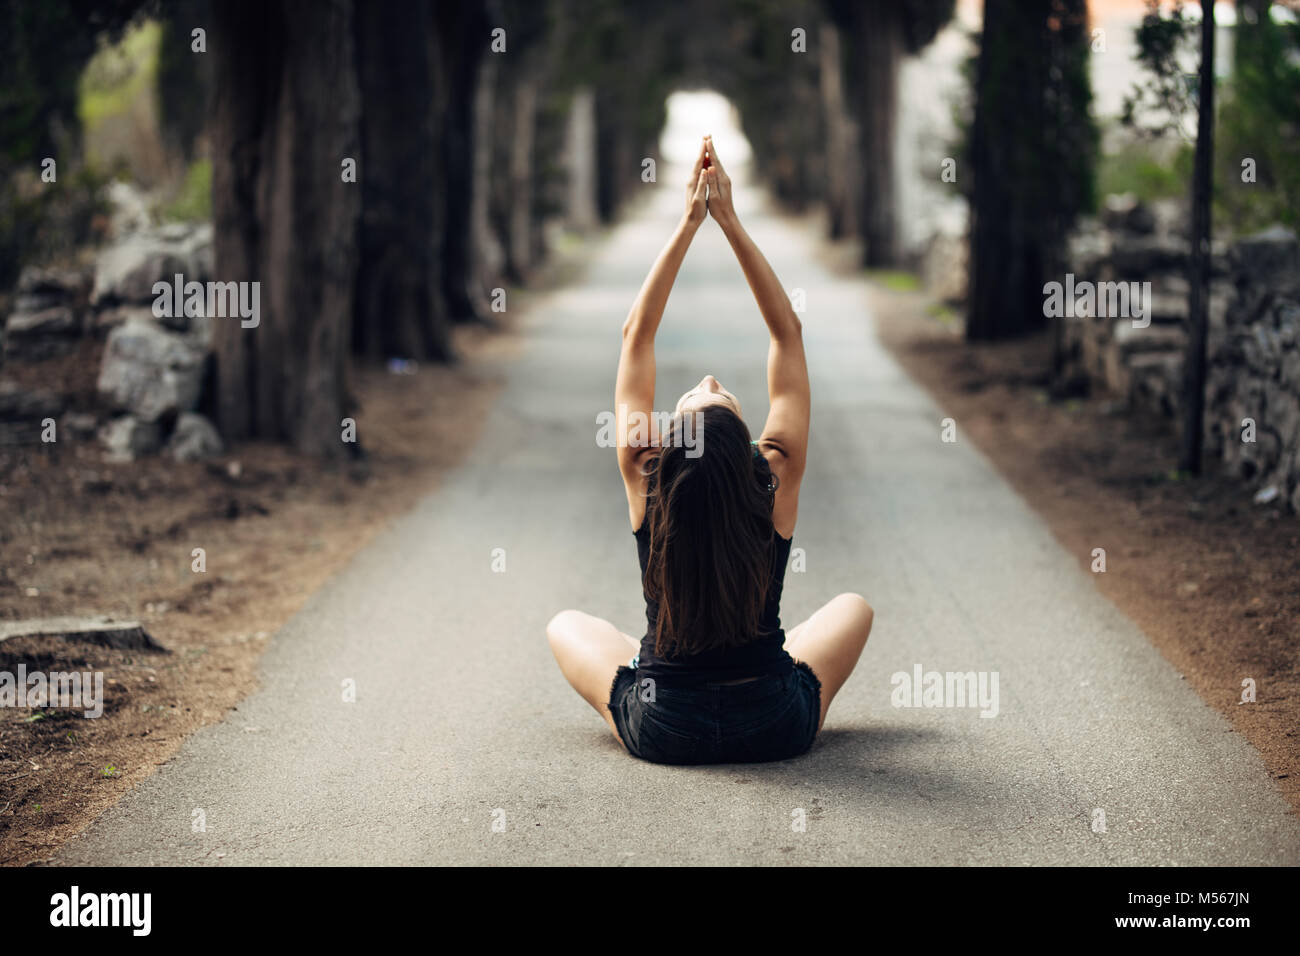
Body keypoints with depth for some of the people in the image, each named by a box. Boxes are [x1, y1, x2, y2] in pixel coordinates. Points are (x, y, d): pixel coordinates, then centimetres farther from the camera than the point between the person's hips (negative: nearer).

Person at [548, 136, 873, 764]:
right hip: (776, 729, 0)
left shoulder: (644, 485, -17)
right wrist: (729, 221, -10)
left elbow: (637, 334, -8)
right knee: (853, 608, 27)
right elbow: (787, 333, -10)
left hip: (660, 730, 0)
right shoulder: (777, 483, -18)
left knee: (567, 625, 28)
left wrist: (689, 223, -8)